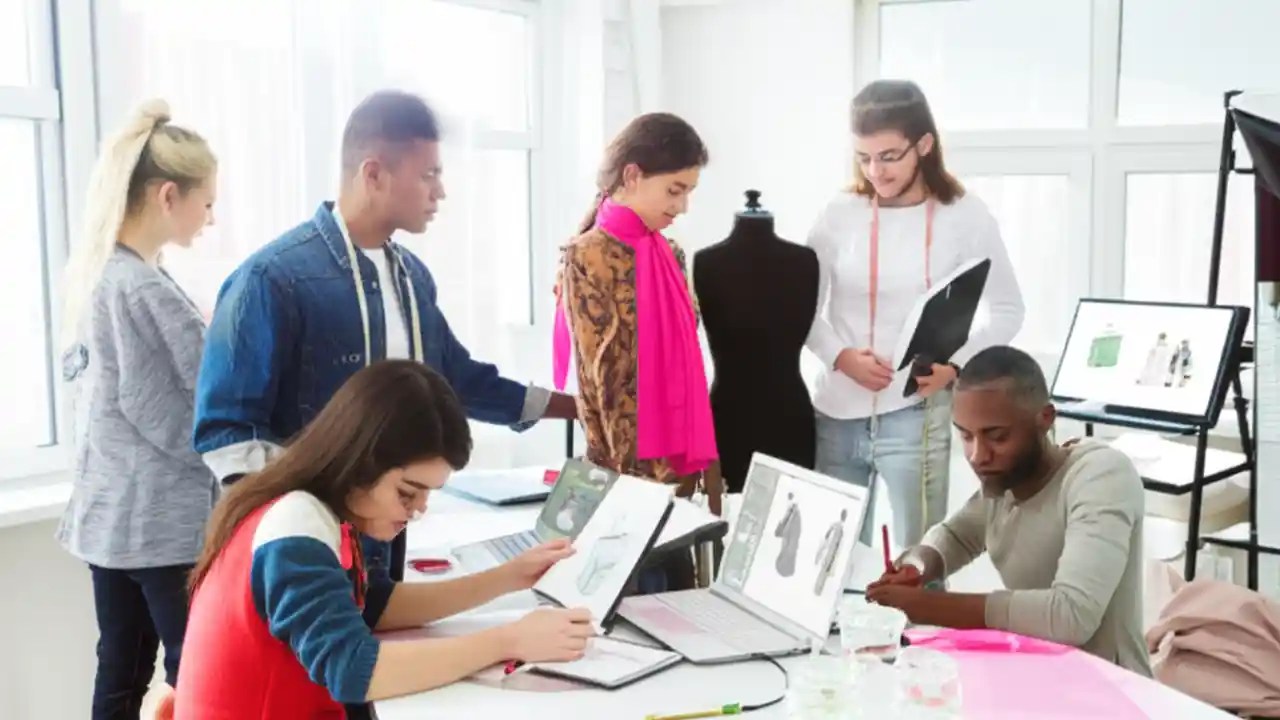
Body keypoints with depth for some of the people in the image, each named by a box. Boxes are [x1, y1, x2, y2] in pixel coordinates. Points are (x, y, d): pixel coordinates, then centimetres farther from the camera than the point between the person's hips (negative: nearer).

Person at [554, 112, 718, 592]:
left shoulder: (671, 255, 12)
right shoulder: (588, 257, -10)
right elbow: (603, 378, -13)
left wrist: (700, 461, 8)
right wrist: (632, 472, -14)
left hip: (678, 465, 7)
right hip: (625, 470, -7)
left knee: (681, 590, 12)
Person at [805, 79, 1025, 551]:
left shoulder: (963, 217, -3)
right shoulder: (840, 214, 1)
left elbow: (1008, 310, 3)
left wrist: (956, 365, -13)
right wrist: (840, 356, -12)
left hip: (915, 412, -2)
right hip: (837, 414, 2)